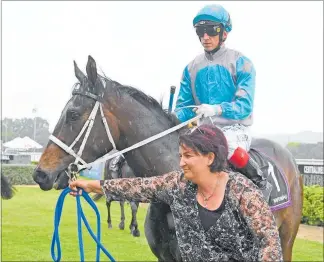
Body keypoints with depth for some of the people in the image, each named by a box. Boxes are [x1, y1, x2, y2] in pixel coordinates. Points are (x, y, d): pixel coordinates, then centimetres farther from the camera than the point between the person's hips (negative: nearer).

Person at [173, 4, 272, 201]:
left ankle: (262, 184, -10)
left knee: (230, 148, -37)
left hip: (235, 128, -5)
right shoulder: (192, 68, 9)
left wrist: (217, 109, -33)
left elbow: (244, 105, -15)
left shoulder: (241, 63, -5)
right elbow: (184, 108, 10)